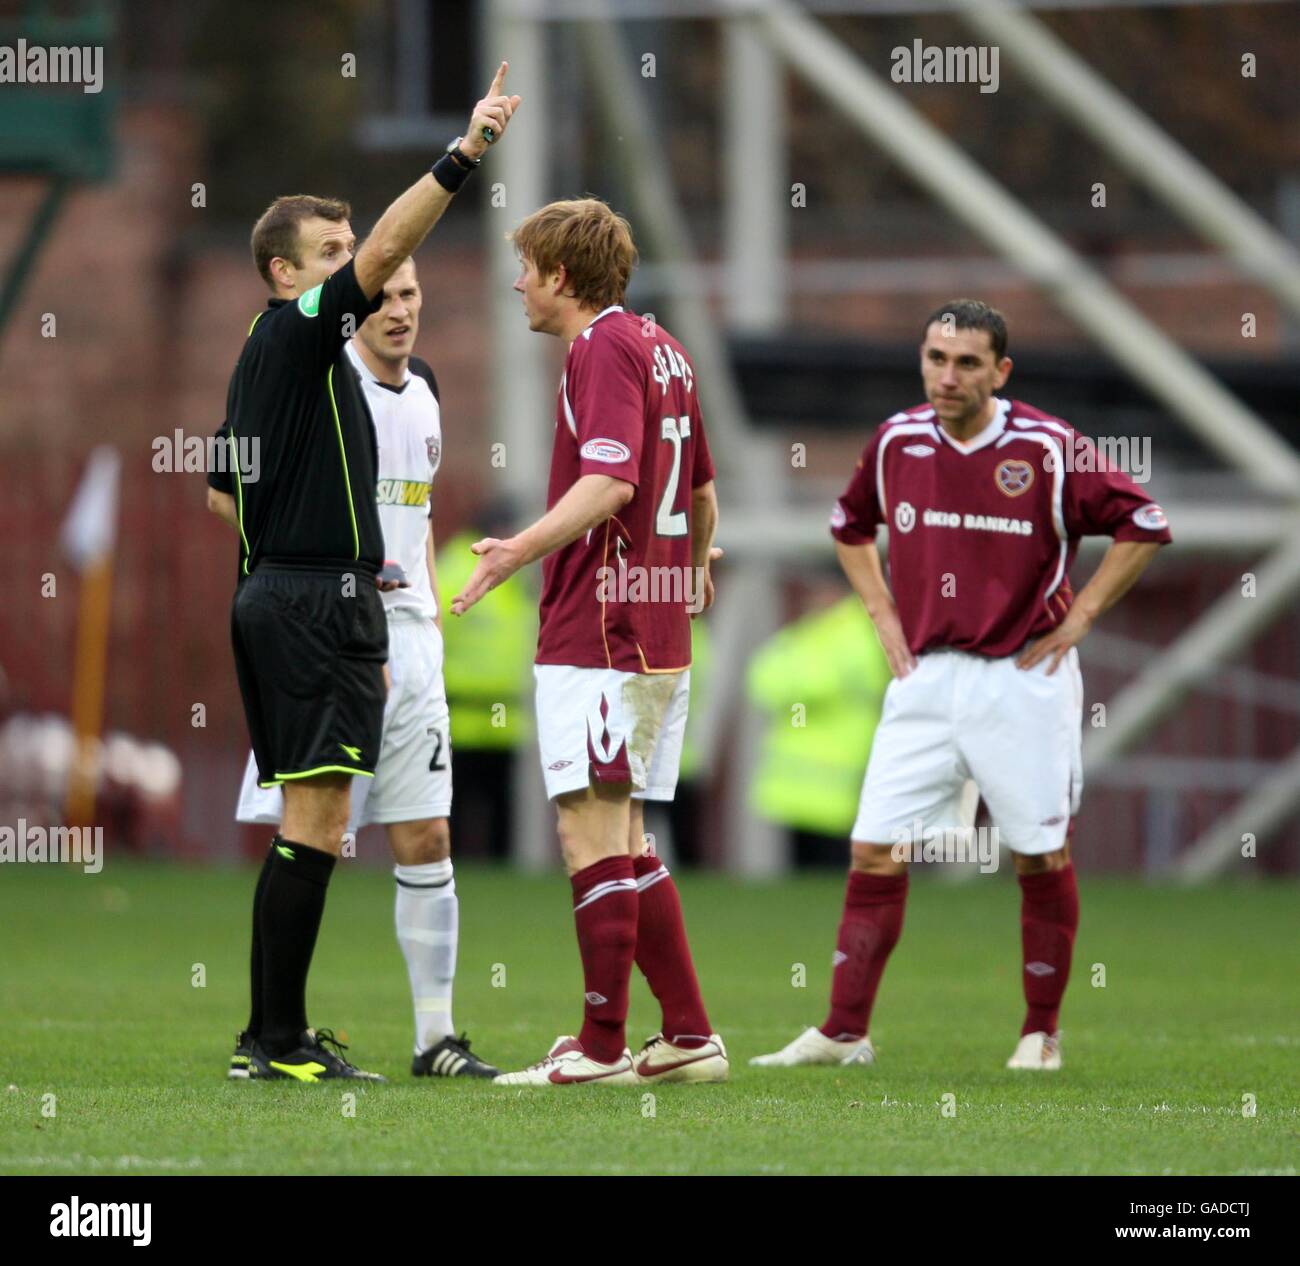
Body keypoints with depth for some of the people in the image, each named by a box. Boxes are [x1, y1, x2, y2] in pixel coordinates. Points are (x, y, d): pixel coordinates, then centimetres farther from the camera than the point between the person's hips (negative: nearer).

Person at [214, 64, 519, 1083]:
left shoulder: (267, 355, 18)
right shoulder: (298, 333, -8)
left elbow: (227, 490, 25)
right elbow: (387, 250, -21)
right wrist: (464, 155, -25)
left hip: (271, 592, 10)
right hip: (321, 601, -10)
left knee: (305, 825, 12)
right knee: (317, 821, -10)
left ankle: (269, 1032, 13)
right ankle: (285, 1040, -12)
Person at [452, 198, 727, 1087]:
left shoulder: (604, 348, -11)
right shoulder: (660, 348, 17)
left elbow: (611, 480, -25)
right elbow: (702, 489, 27)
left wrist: (525, 549, -34)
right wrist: (696, 568, 45)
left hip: (599, 631, -10)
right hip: (657, 632, 10)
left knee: (593, 832, -8)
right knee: (626, 843, 13)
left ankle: (602, 1048, -8)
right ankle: (690, 1036, 12)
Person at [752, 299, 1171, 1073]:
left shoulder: (1046, 449, -10)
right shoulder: (898, 442, 4)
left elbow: (1144, 527, -7)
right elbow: (851, 525, 23)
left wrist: (1077, 618, -8)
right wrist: (883, 615, 13)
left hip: (1022, 680, -4)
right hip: (925, 678, 4)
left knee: (1042, 856, 2)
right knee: (875, 852, -1)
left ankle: (1043, 1033, 13)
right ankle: (845, 1032, 3)